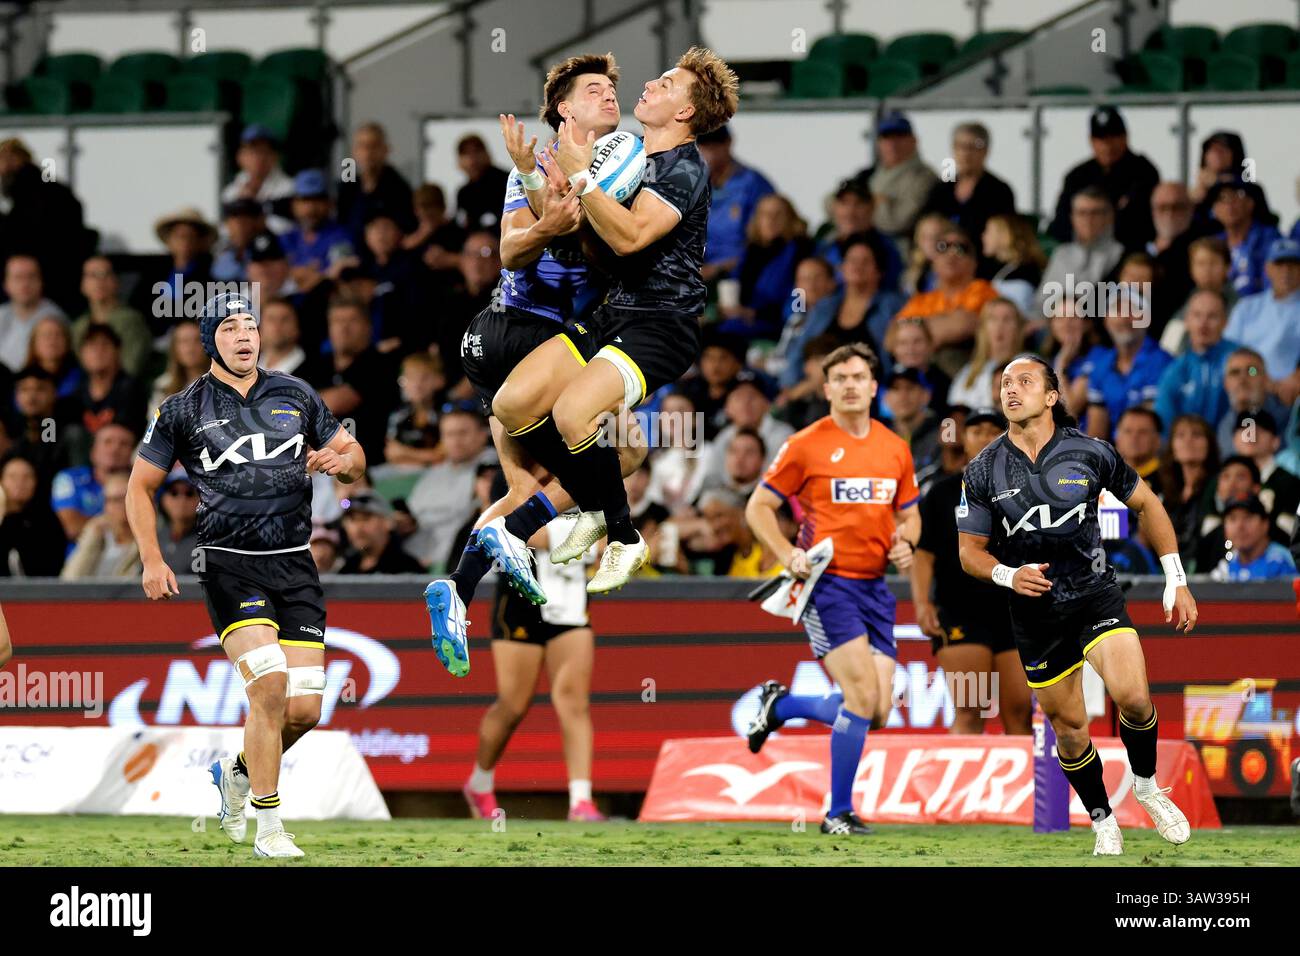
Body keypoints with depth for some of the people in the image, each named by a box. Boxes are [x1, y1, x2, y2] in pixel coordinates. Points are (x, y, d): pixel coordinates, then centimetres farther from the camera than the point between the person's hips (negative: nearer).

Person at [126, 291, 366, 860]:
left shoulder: (295, 397, 11)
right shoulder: (184, 410, 3)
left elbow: (354, 459, 19)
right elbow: (140, 487, 9)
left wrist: (342, 461, -6)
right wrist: (152, 561, -2)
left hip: (295, 566, 4)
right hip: (230, 565, -4)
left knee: (305, 708, -3)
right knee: (268, 685, -21)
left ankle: (239, 772, 28)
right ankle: (268, 829, -13)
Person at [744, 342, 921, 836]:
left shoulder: (895, 448, 10)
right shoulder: (807, 445, -4)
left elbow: (909, 513, 22)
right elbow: (758, 507, 0)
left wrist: (904, 542, -1)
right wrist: (790, 556, -14)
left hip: (873, 586, 6)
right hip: (826, 583, -6)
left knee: (879, 712, 0)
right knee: (863, 696, -17)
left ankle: (781, 705, 25)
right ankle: (838, 813, -4)